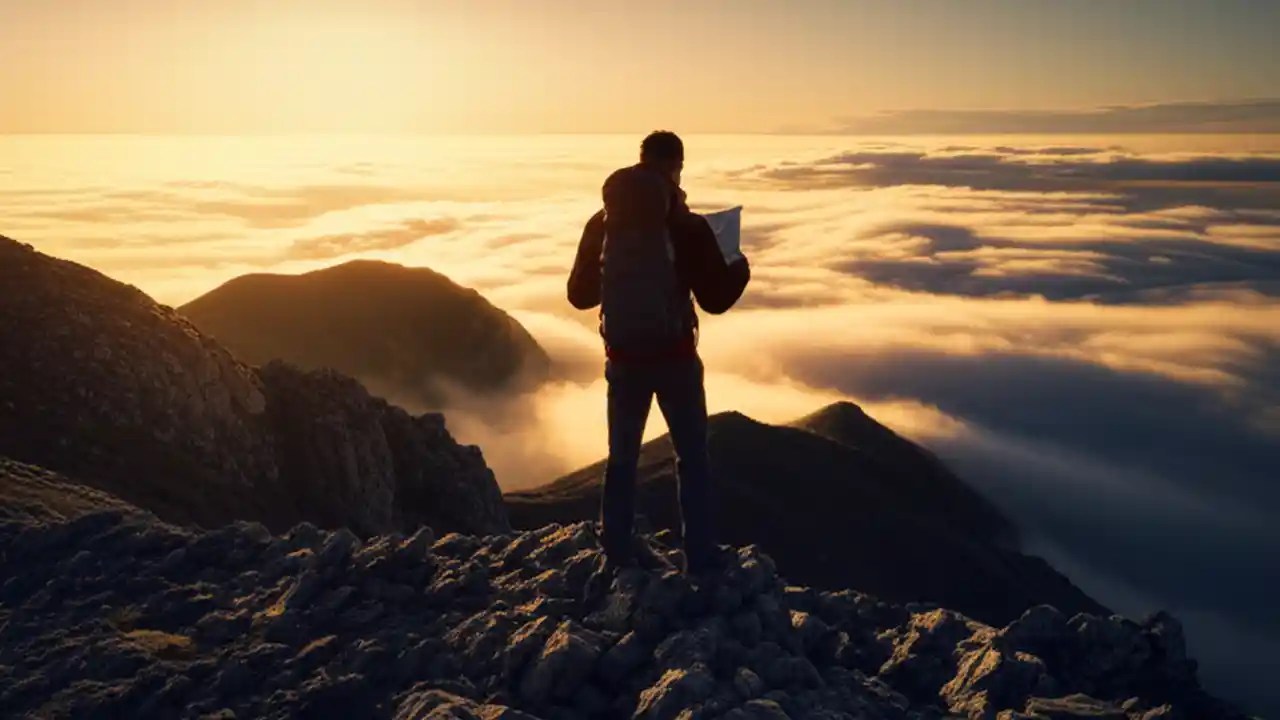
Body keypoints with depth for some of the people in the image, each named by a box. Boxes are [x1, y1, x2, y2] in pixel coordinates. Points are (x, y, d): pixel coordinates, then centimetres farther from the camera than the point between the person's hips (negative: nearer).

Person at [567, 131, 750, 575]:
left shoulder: (602, 225, -2)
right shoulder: (688, 227, -11)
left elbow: (579, 295, 5)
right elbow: (715, 299, -8)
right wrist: (741, 268, 12)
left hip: (624, 360, 3)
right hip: (675, 358, -3)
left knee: (622, 460, 14)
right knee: (693, 460, 8)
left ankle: (618, 559, 17)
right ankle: (701, 562, 7)